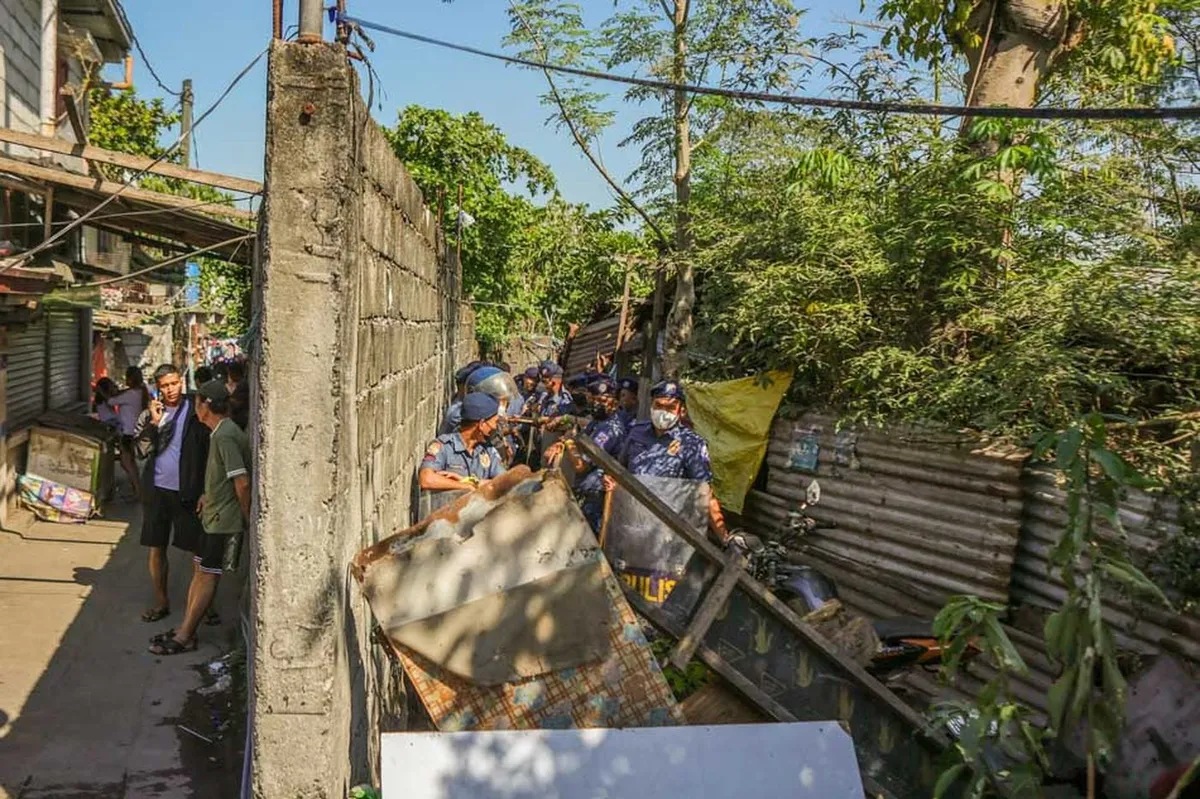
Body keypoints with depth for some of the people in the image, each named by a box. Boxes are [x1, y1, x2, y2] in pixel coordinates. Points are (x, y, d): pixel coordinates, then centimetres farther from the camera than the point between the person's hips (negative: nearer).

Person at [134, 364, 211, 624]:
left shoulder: (194, 410, -4)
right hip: (157, 489, 4)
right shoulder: (150, 413, 6)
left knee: (197, 549, 0)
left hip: (187, 491, -3)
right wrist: (153, 422, -15)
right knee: (156, 549, 9)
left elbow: (208, 452, -4)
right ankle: (161, 602, 22)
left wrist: (205, 491, -8)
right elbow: (143, 450, -3)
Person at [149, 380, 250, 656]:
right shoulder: (223, 431, 11)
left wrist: (247, 519, -17)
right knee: (199, 569, 14)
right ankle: (185, 629, 21)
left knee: (207, 575, -2)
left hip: (223, 519, -10)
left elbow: (242, 481, -24)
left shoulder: (225, 436, -21)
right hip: (214, 514, 10)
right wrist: (209, 495, 18)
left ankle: (185, 637, 6)